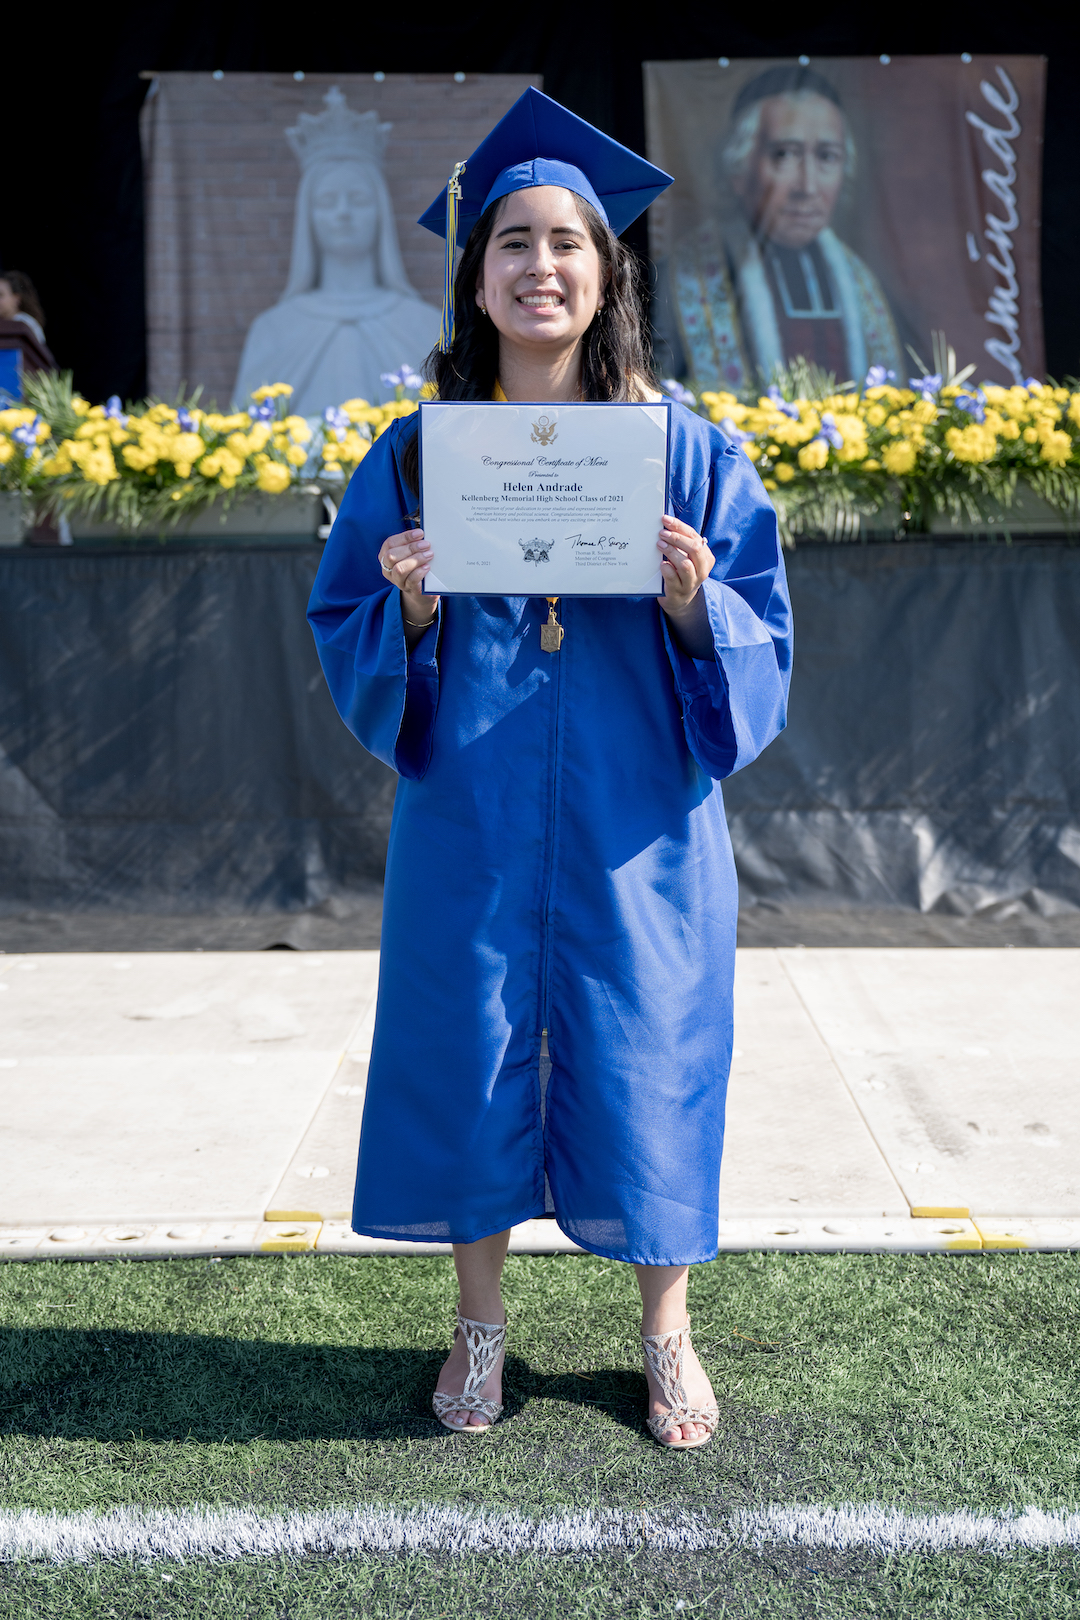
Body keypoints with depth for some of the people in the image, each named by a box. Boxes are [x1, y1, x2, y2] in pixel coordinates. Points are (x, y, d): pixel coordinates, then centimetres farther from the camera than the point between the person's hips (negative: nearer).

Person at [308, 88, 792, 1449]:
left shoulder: (686, 453, 1)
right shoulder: (416, 458, 3)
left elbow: (763, 645, 0)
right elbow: (343, 631, 5)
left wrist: (692, 602, -20)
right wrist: (411, 609, -16)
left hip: (634, 830, 0)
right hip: (470, 830, 1)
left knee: (642, 1061, 7)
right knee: (471, 1057, 8)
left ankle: (666, 1331, 30)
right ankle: (479, 1321, 31)